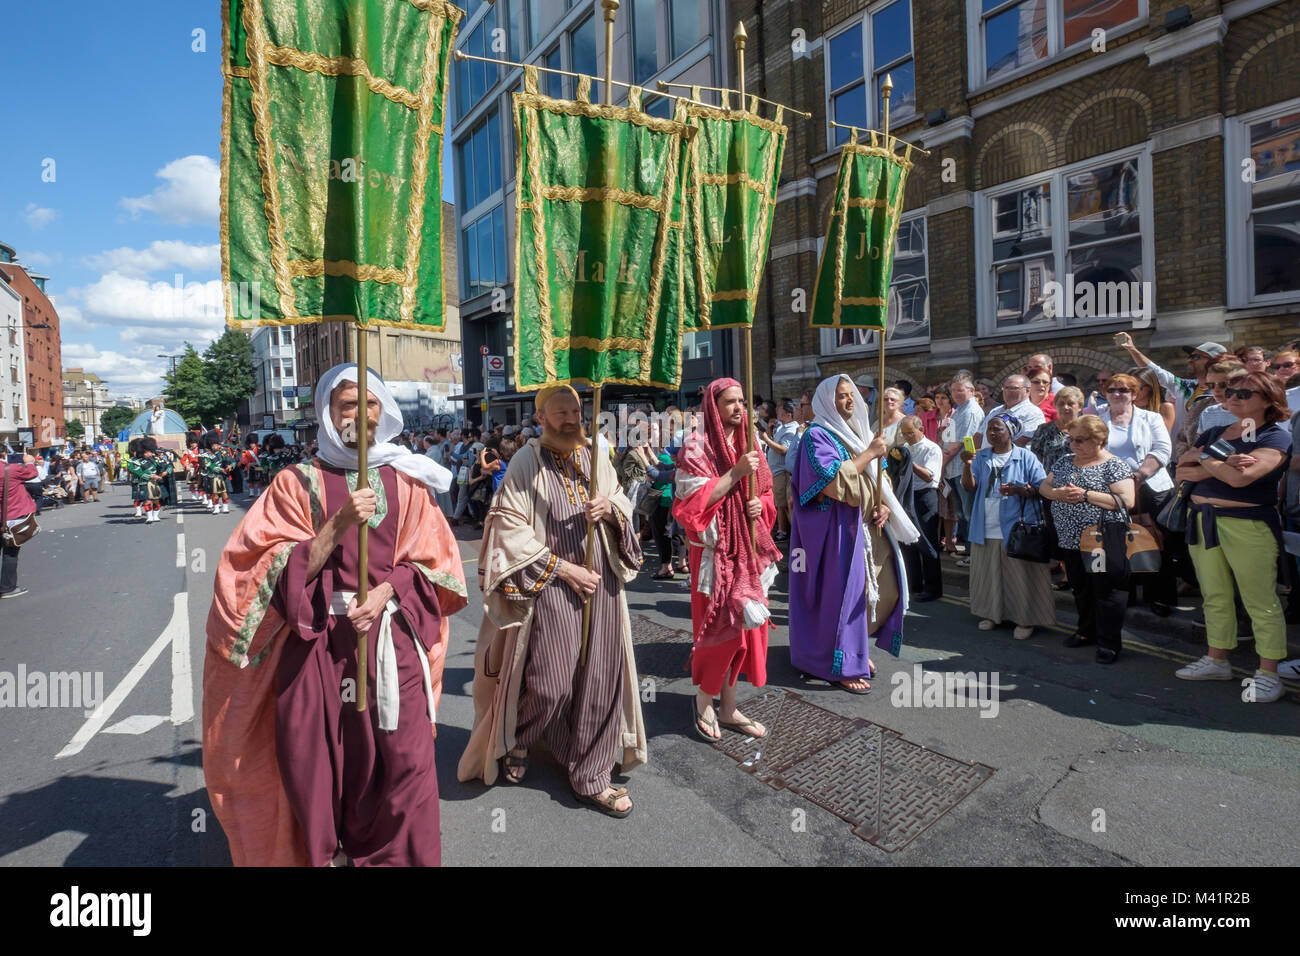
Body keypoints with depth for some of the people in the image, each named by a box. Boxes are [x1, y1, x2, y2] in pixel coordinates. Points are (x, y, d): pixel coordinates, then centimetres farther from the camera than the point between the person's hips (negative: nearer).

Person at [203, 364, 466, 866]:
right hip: (315, 642, 0)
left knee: (401, 759, 1)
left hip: (391, 640, 1)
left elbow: (432, 559, 4)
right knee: (315, 760, 5)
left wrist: (386, 591, -12)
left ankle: (394, 855, 23)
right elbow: (286, 573, -4)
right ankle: (316, 853, 29)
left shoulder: (406, 481, 7)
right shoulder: (298, 483, 4)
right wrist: (337, 524, -18)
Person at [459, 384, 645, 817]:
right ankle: (516, 739, 33)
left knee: (600, 679, 6)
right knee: (551, 682, -2)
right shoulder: (527, 461, -5)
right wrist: (562, 568, -12)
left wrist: (610, 508, -8)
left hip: (601, 582, 5)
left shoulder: (595, 456, 9)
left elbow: (624, 503, 17)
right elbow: (509, 526, -9)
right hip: (551, 586, -4)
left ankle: (591, 777, 24)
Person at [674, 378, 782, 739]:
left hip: (747, 548, 6)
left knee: (743, 624, 8)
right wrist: (735, 473, -20)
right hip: (714, 549, -6)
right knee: (720, 625, -4)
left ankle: (728, 707, 21)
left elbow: (765, 493, 19)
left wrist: (759, 505, -3)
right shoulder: (697, 447, -7)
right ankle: (703, 699, 20)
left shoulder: (748, 445, 12)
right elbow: (694, 500, -16)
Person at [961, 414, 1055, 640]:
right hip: (986, 528, 4)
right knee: (988, 573, 12)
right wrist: (967, 465, -18)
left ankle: (1025, 619, 14)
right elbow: (969, 486, 0)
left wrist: (1018, 490, -22)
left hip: (1015, 528, -4)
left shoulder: (1026, 457, -2)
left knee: (1019, 575, 2)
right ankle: (991, 613, 26)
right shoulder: (981, 457, 9)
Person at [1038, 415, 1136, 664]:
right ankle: (1087, 631, 33)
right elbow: (1043, 486, 14)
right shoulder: (1064, 461, 12)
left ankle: (1109, 643, 10)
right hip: (1071, 538, 6)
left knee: (1106, 590, -1)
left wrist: (1086, 495, -20)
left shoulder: (1114, 465, -8)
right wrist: (1057, 493, -9)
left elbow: (1127, 501, -17)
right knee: (1081, 588, 17)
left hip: (1103, 540, -6)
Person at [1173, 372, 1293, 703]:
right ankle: (1217, 661, 23)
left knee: (1261, 603, 0)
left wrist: (1203, 458, -5)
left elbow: (1241, 477, -20)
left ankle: (1268, 674, 8)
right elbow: (1181, 472, 3)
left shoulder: (1276, 436, -5)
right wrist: (1221, 466, -12)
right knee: (1214, 597, 13)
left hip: (1248, 525, -6)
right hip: (1204, 522, 6)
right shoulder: (1213, 433, 14)